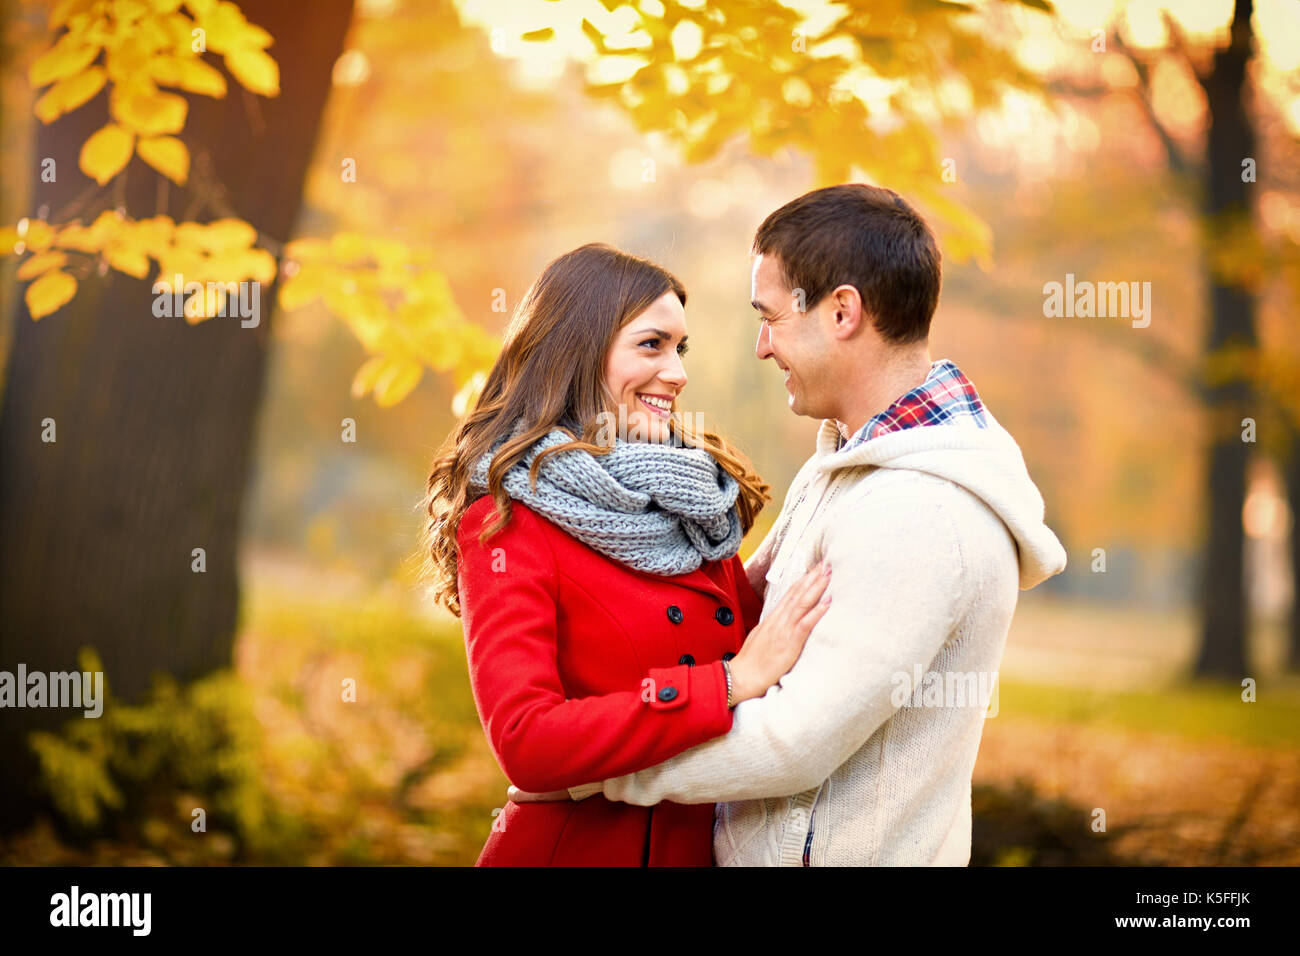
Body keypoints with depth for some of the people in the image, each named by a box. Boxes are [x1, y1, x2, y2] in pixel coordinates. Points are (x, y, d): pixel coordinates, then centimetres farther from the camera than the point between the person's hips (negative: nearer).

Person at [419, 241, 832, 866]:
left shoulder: (693, 496, 7)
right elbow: (526, 743, -26)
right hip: (572, 846, -6)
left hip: (706, 845, 7)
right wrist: (730, 683, -29)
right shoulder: (506, 521, -14)